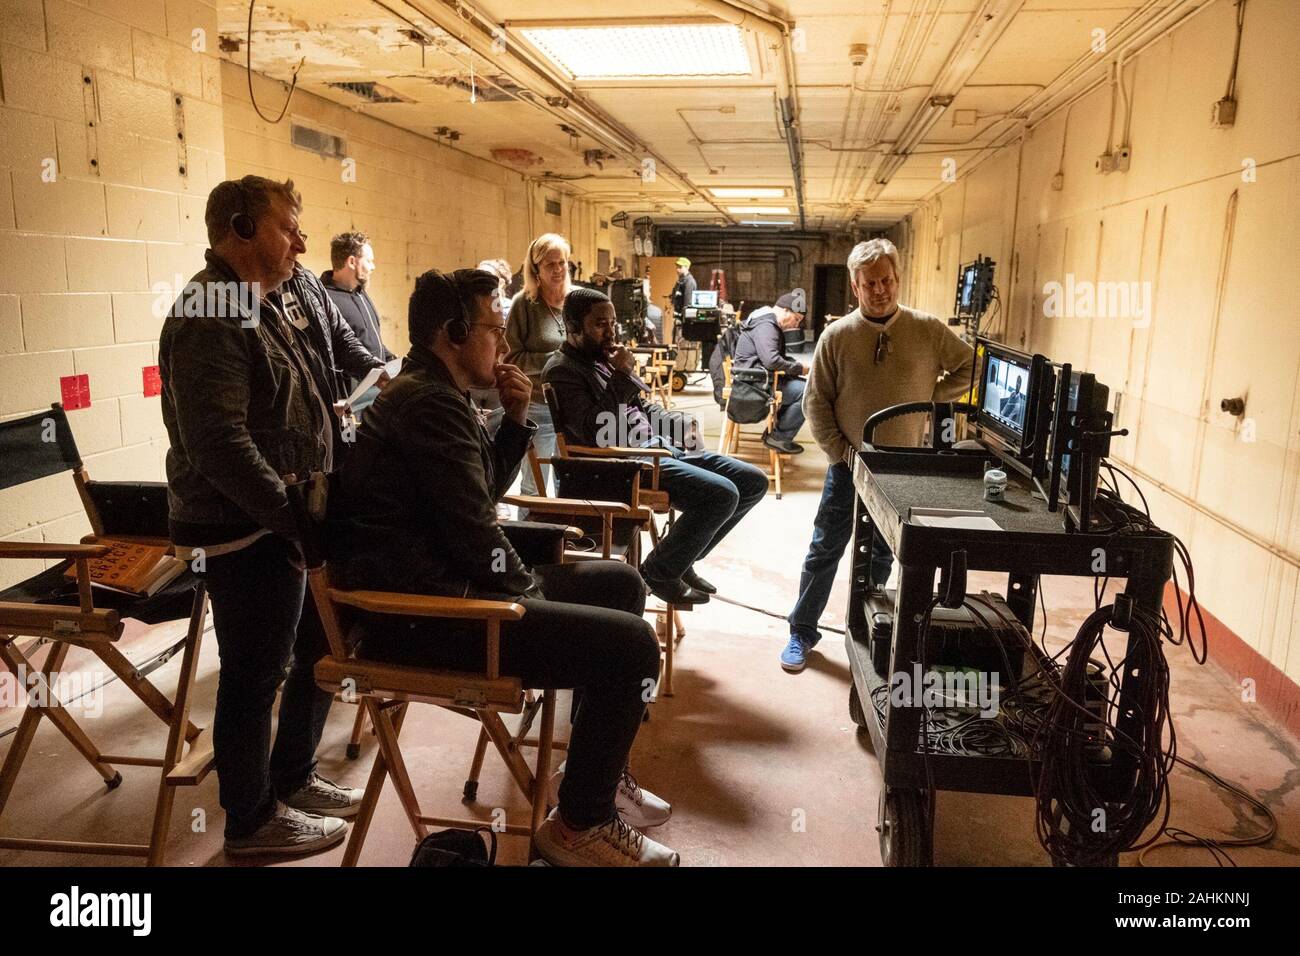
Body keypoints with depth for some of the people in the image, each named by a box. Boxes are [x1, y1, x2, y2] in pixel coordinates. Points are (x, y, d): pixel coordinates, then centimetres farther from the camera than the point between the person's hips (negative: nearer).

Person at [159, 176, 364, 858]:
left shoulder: (275, 300, 13)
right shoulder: (210, 318, -18)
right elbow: (219, 442, -26)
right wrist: (294, 516, -24)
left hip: (293, 518, 10)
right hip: (244, 531, -10)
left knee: (323, 652, 19)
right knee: (256, 673, 5)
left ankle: (291, 777, 39)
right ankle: (251, 821, 25)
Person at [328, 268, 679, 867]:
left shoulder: (426, 393, 17)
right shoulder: (432, 403, -17)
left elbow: (485, 492, 22)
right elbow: (474, 533, -20)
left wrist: (515, 418, 7)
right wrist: (530, 590, -2)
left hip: (439, 585, 11)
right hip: (421, 614, -11)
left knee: (618, 583, 17)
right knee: (632, 644, -18)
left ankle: (598, 772, 26)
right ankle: (579, 824, 2)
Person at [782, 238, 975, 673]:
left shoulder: (927, 330, -5)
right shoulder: (837, 335, -7)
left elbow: (969, 368, 6)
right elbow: (815, 401, -3)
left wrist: (931, 398, -5)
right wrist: (841, 452, -9)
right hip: (849, 464, -1)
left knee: (882, 555, 15)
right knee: (824, 550, 4)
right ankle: (802, 631, 18)